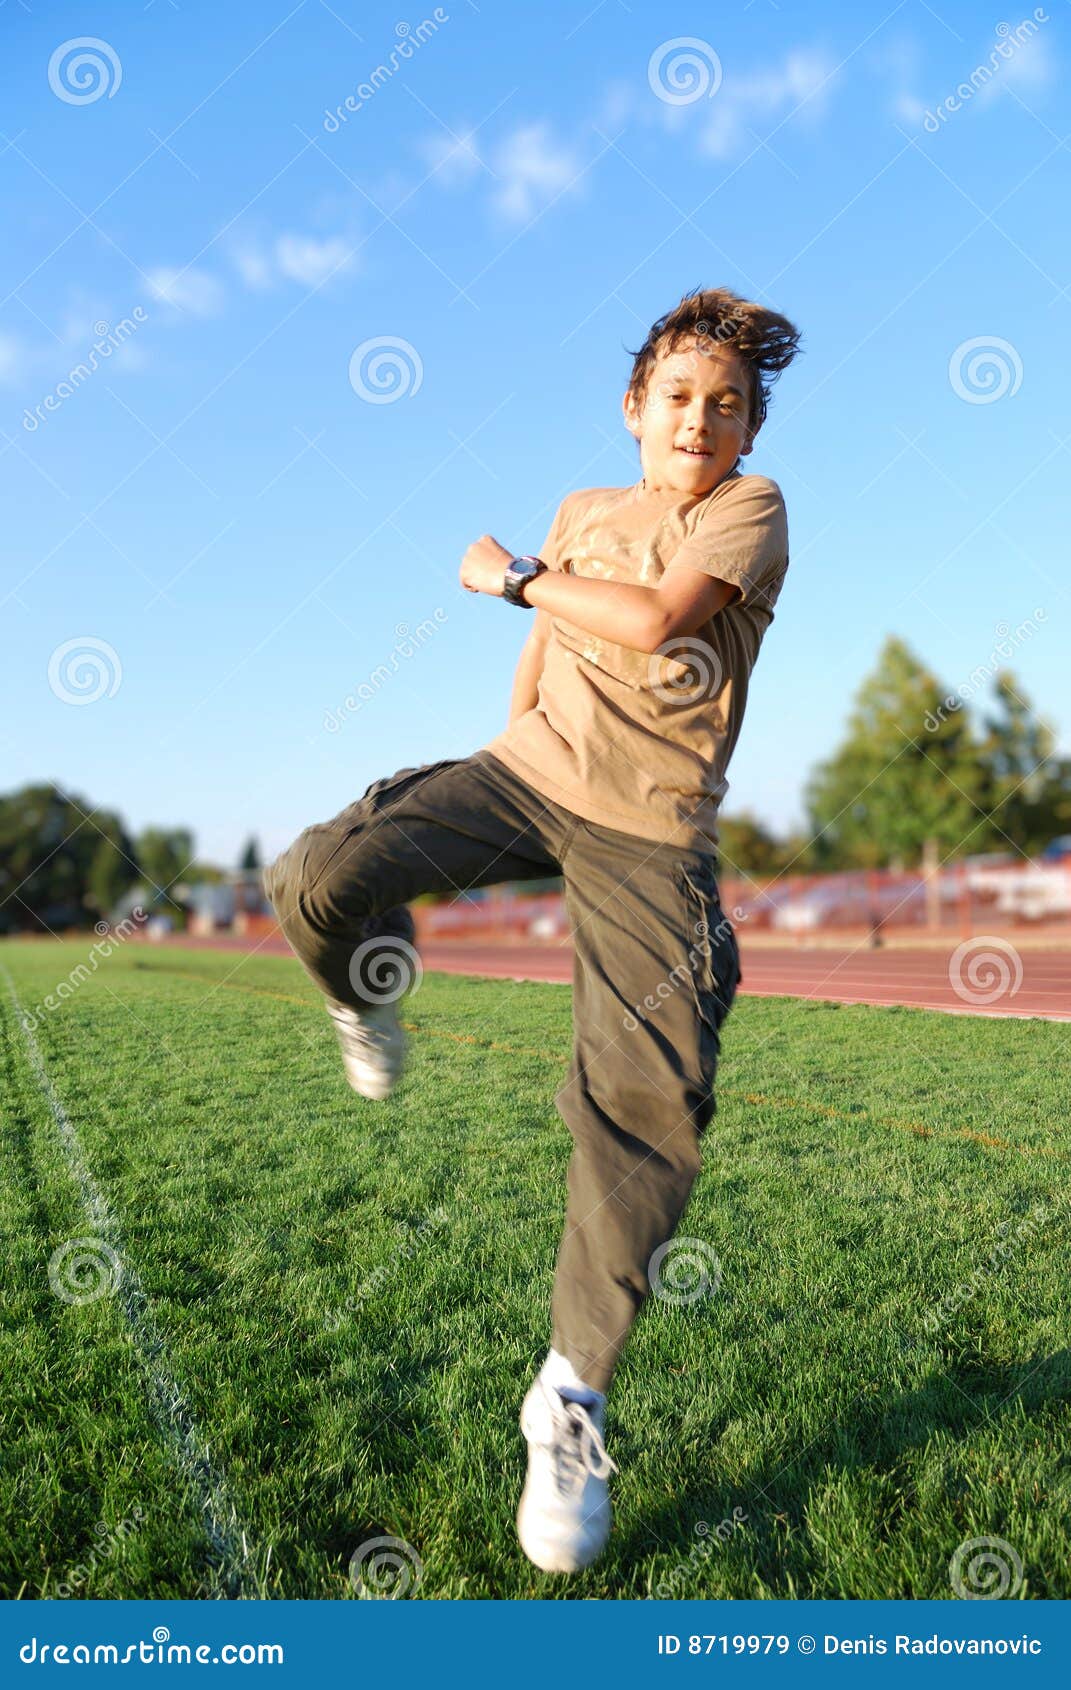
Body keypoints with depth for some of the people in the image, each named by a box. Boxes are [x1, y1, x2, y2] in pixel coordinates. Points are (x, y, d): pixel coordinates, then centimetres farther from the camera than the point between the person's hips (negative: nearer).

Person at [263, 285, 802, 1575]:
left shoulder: (751, 507, 1)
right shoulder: (580, 513, 15)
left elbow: (655, 617, -17)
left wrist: (508, 575, -5)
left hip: (651, 832, -3)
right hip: (525, 773, 3)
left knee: (647, 1106, -11)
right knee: (318, 881, -22)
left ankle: (573, 1396, 5)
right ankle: (369, 997, 15)